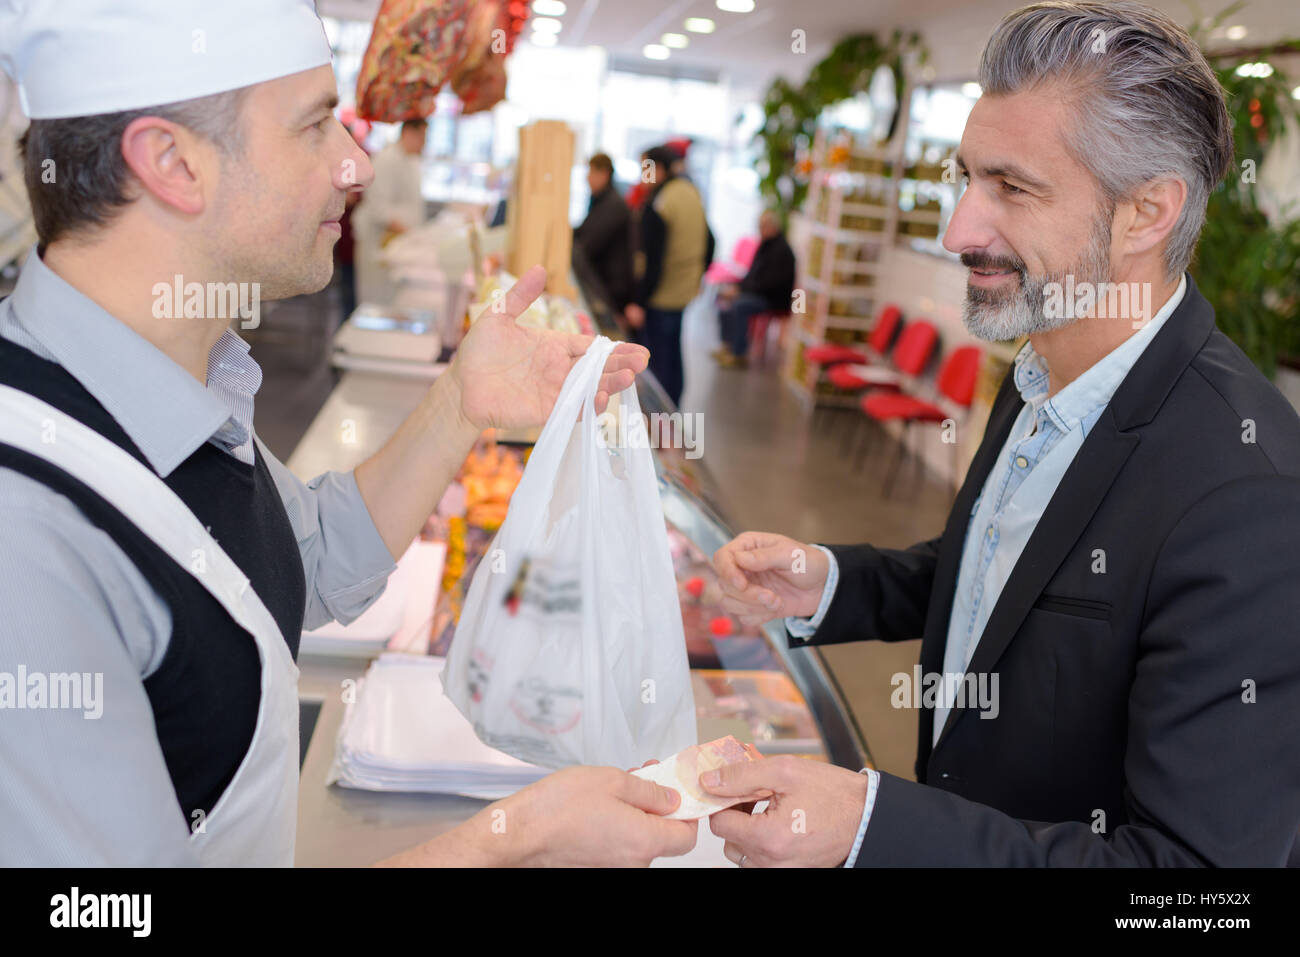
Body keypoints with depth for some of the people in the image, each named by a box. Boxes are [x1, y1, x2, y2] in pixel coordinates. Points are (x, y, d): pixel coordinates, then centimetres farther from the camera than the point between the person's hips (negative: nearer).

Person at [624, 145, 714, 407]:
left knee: (655, 362, -1)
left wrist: (638, 302, -19)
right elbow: (708, 242, 15)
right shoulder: (692, 194, 7)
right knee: (673, 356, 19)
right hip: (685, 293, 9)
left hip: (658, 297, -9)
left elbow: (653, 260, -22)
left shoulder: (657, 205, -19)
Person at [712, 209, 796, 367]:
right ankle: (728, 344, 3)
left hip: (775, 299, -10)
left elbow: (770, 284, -23)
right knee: (721, 294, 1)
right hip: (757, 292, 10)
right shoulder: (765, 245, 11)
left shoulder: (782, 250, -18)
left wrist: (739, 290, -22)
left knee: (738, 306, -30)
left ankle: (738, 354, -21)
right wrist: (736, 287, -1)